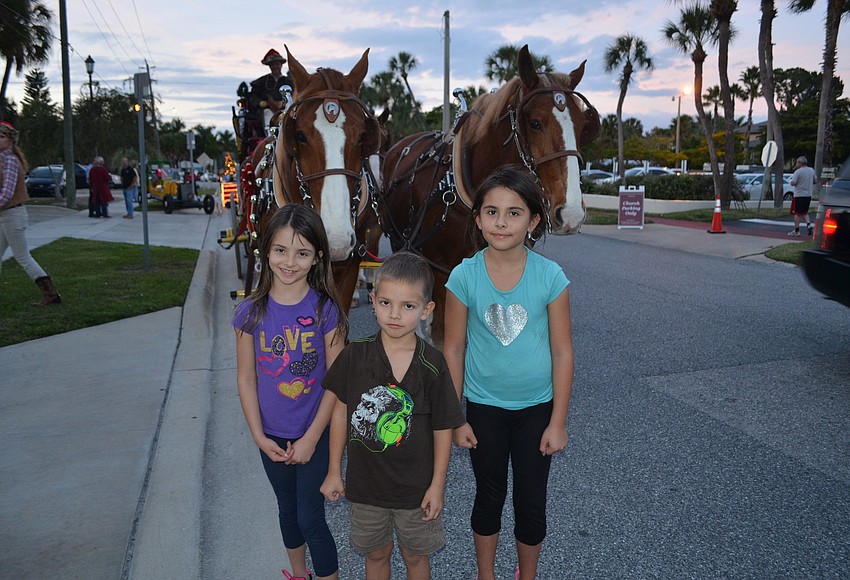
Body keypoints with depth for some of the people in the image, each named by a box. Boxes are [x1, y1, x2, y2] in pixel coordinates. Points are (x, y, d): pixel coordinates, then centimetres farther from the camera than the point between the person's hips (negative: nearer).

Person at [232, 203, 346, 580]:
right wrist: (259, 436, -6)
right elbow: (246, 378, -2)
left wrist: (311, 438, -14)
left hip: (314, 434, -3)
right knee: (287, 509, 22)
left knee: (311, 518, 3)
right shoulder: (251, 312, -7)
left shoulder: (325, 310, -15)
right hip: (272, 436, 4)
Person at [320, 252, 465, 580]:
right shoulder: (355, 356, -13)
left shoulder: (432, 366, -17)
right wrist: (334, 472, 2)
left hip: (416, 486, -1)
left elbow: (443, 428, -9)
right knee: (376, 553, 23)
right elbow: (341, 411, -2)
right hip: (365, 481, 2)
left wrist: (437, 485, -6)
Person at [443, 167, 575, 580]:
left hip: (536, 406, 0)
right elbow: (454, 351, -6)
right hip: (484, 406, 0)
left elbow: (562, 353, -8)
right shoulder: (464, 276, -13)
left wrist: (557, 422, -6)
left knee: (531, 501, 14)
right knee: (489, 496, 18)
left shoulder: (550, 276, -14)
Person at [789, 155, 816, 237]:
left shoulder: (798, 172, -15)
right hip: (808, 195, 7)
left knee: (797, 213, 1)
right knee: (805, 212, 20)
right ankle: (809, 225, 1)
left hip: (799, 195, -7)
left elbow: (793, 183, -21)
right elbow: (814, 181, 16)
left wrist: (792, 181, 0)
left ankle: (796, 230, 4)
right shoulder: (812, 170, 7)